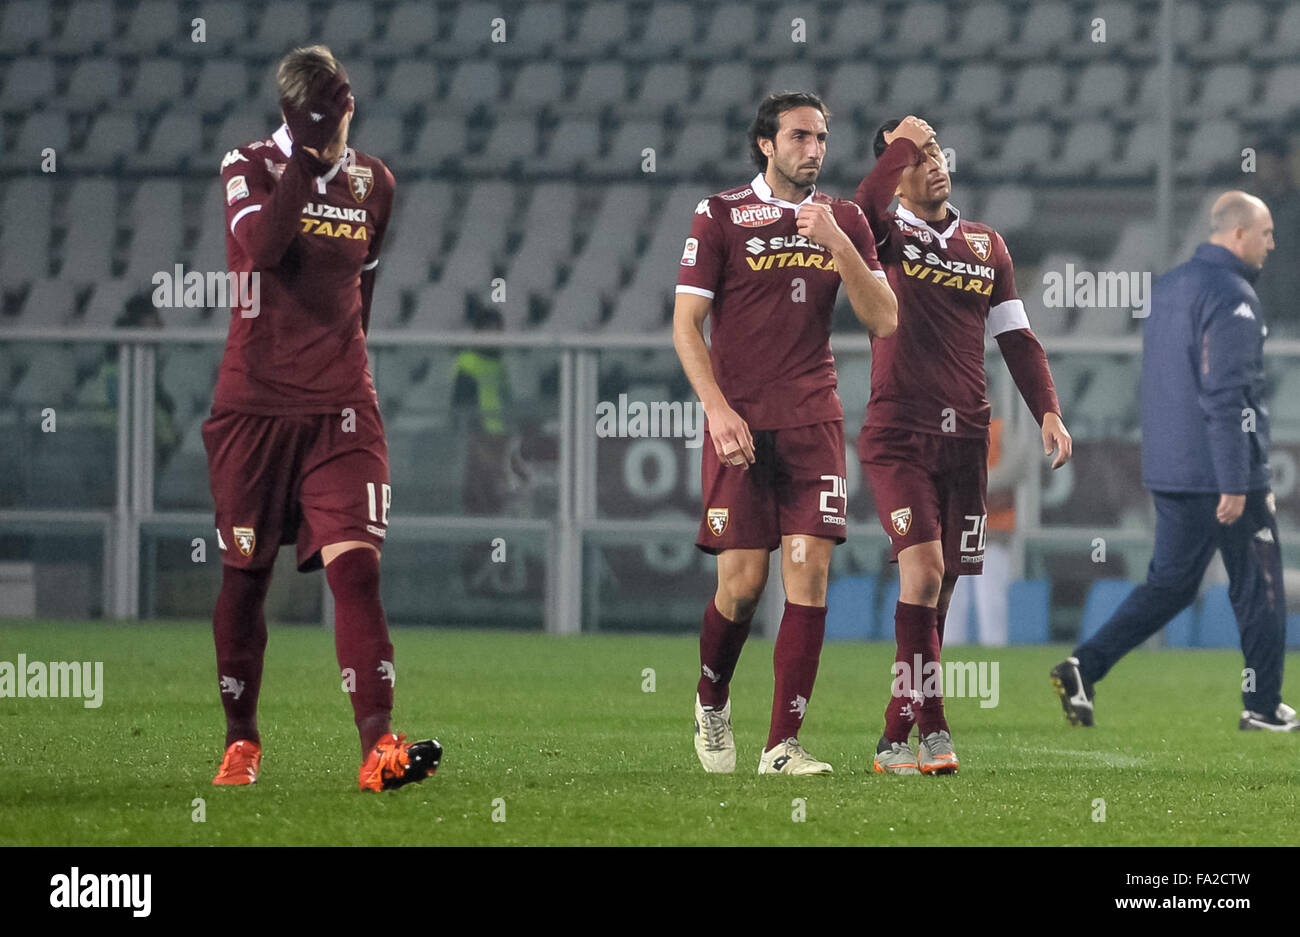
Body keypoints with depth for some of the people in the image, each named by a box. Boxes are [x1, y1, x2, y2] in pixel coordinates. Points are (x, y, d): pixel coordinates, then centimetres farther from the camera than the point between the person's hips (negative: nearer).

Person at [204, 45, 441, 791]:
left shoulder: (373, 182, 9)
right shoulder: (250, 166, -2)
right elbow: (262, 246, -22)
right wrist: (305, 155, -20)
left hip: (340, 407, 1)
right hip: (254, 403, -1)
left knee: (356, 565, -14)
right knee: (245, 577, 7)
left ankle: (379, 747, -23)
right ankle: (242, 741, 25)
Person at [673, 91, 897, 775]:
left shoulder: (843, 220, 11)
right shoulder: (720, 217, 1)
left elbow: (883, 319, 3)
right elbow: (685, 323, -2)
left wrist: (838, 243, -10)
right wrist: (718, 410, -13)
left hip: (814, 421, 3)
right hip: (740, 424, -3)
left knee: (809, 571, -8)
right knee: (742, 581, -7)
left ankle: (783, 744, -6)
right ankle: (711, 700, 23)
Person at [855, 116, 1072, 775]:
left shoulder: (987, 245, 17)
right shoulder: (885, 235, 2)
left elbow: (1016, 338, 19)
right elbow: (861, 211, -23)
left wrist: (1047, 411, 6)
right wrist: (900, 142, -11)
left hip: (965, 438, 5)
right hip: (898, 435, -5)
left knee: (939, 587, 5)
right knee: (923, 569, -19)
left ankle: (896, 737, 14)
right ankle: (930, 729, -18)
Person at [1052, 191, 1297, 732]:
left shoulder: (1166, 288, 14)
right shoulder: (1232, 296, -15)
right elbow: (1224, 393, -21)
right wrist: (1235, 484, -21)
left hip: (1168, 471, 8)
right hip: (1221, 471, -8)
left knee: (1169, 584, 12)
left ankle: (1082, 668, -2)